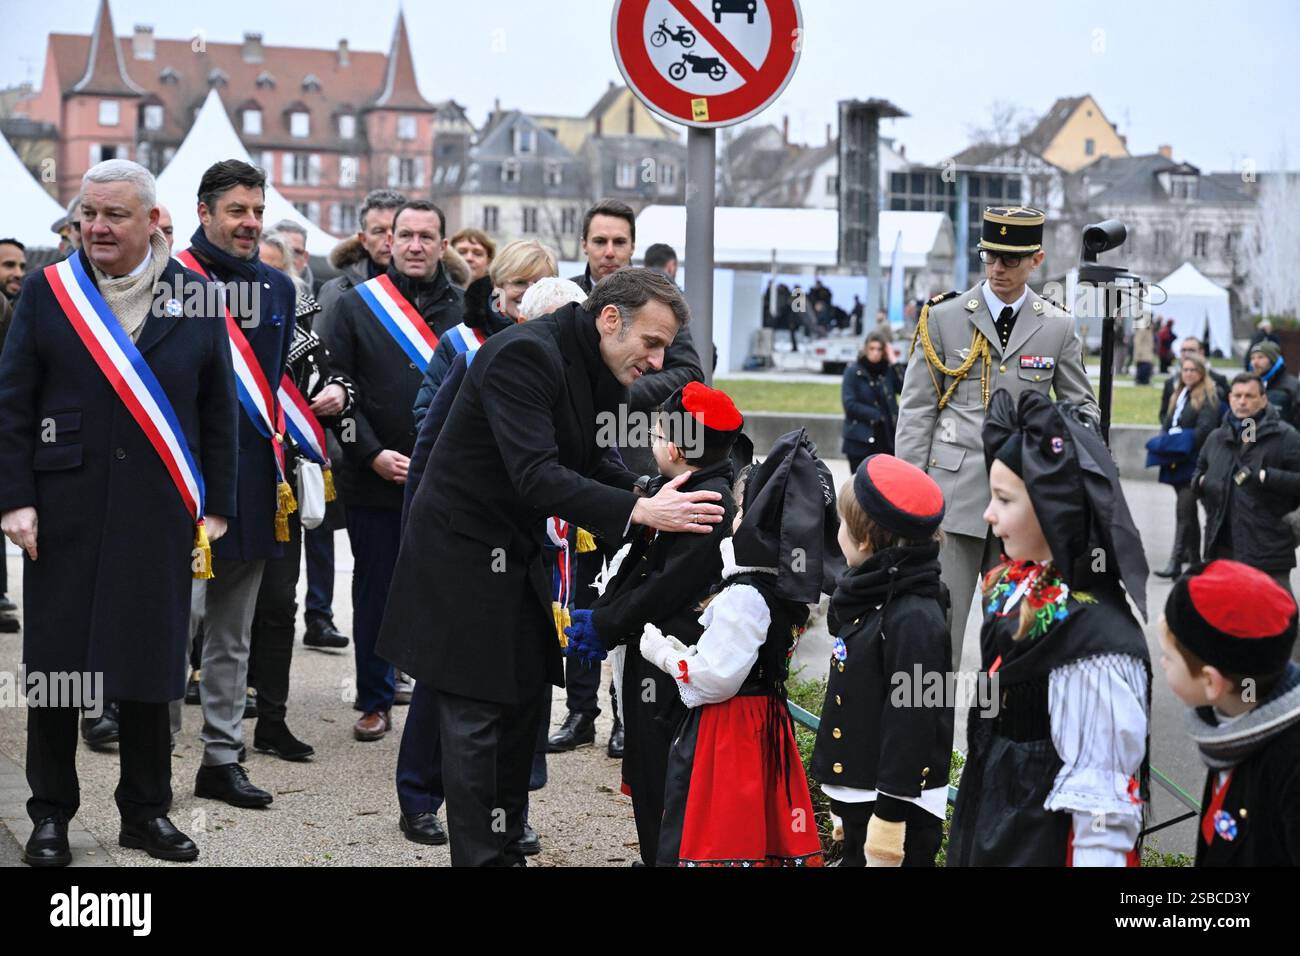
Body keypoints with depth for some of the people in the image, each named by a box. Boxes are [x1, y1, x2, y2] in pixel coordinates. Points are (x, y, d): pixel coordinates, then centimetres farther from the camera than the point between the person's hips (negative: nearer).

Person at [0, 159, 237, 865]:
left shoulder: (197, 301, 4)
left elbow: (218, 414, 7)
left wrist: (215, 509, 4)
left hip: (160, 515, 1)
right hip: (65, 510, 0)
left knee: (149, 665, 7)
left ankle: (146, 811, 21)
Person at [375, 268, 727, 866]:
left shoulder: (593, 368, 4)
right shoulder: (523, 355, -25)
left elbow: (589, 463, 11)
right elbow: (536, 477, -33)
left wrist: (655, 498, -6)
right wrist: (637, 511, -38)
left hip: (514, 557, 9)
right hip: (463, 554, -9)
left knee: (521, 706, 13)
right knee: (477, 719, -5)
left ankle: (506, 849, 24)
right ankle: (480, 856, 3)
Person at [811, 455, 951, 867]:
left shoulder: (914, 619, -22)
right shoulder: (869, 597, 7)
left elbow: (911, 721, -23)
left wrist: (890, 817, -22)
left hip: (896, 802, -9)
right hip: (856, 794, 9)